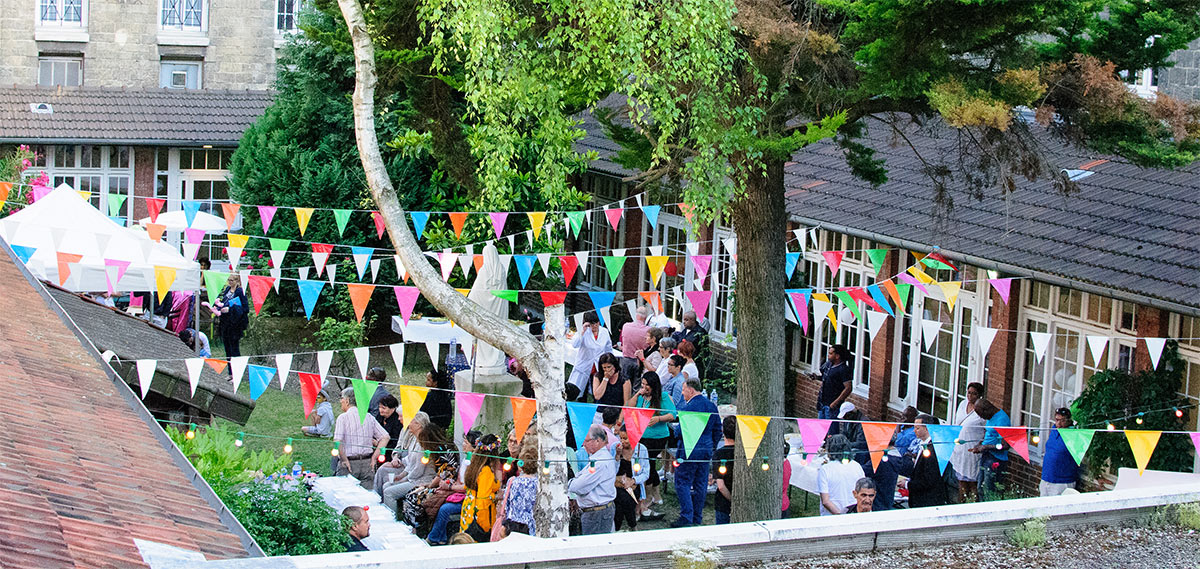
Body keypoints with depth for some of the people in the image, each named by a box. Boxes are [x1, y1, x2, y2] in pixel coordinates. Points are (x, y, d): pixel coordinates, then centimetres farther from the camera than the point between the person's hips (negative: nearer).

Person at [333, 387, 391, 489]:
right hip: (367, 464, 4)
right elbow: (385, 437, 6)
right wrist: (374, 457, 5)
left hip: (349, 464, -4)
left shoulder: (343, 417, -5)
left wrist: (345, 460, -10)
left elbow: (337, 442, -17)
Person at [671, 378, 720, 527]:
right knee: (701, 484, 12)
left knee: (682, 483, -2)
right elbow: (718, 430, 14)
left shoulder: (687, 408, -16)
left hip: (690, 450, -8)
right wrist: (711, 447, 21)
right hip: (706, 449, 8)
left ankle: (686, 518, -7)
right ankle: (698, 518, 17)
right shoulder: (711, 406, 8)